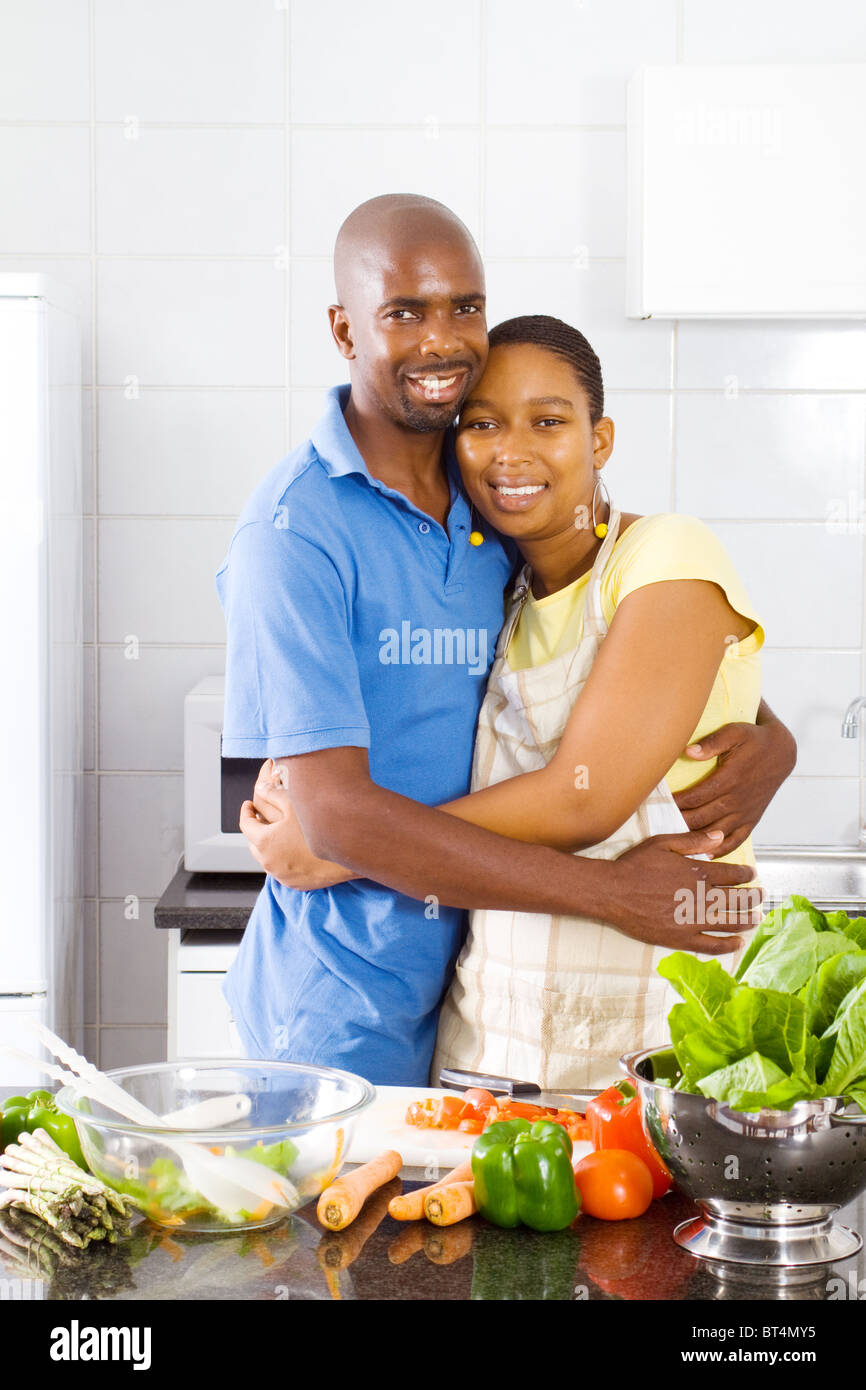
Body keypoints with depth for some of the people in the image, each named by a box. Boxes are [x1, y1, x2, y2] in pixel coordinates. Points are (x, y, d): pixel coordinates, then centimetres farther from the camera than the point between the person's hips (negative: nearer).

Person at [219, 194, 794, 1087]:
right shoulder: (294, 532, -17)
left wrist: (769, 737, -10)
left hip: (479, 987, 6)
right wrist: (607, 891, -23)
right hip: (343, 1015, -6)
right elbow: (335, 815, -23)